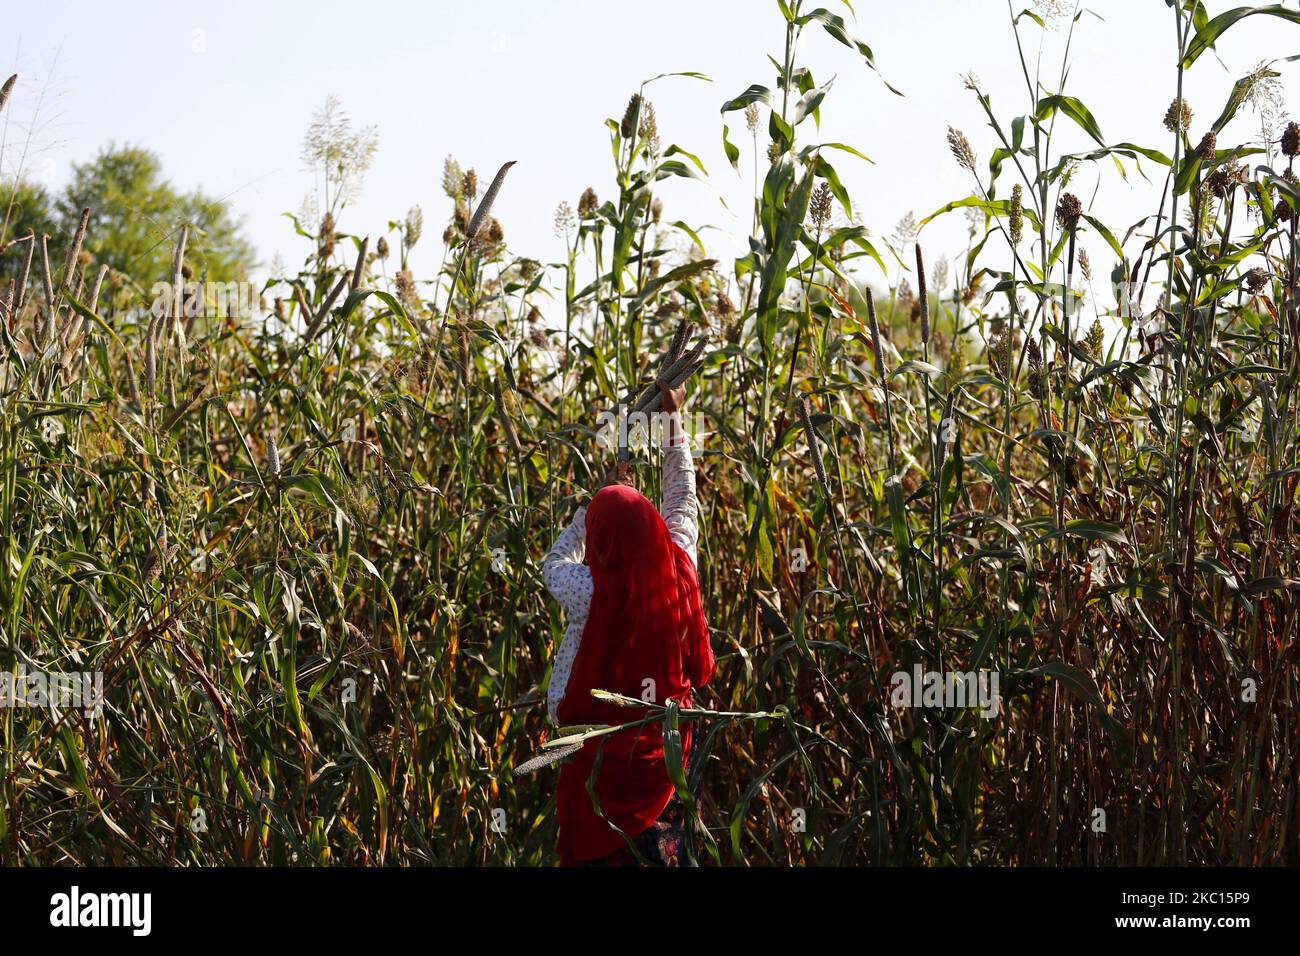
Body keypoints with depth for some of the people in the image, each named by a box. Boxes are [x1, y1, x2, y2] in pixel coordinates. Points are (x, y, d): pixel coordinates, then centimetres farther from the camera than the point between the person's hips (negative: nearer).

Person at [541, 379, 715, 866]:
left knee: (600, 851, 10)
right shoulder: (680, 573, -15)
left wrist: (603, 499, 6)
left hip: (603, 748, -3)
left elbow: (554, 563, 2)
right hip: (664, 746, 3)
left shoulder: (590, 593, -23)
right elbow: (682, 498, 3)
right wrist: (673, 417, 11)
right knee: (662, 847, 15)